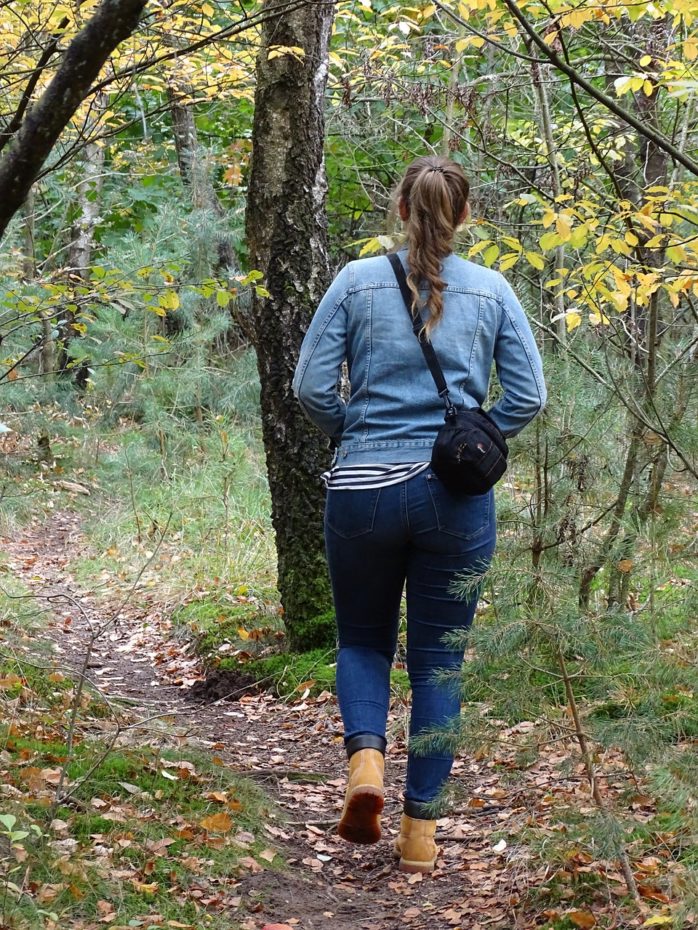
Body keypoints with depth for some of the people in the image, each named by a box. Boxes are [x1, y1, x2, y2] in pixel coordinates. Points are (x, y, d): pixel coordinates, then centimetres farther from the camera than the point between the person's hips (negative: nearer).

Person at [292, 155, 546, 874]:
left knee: (362, 639, 19)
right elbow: (528, 396, -1)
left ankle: (365, 755, -9)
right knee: (438, 660, 9)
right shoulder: (491, 291, 2)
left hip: (363, 490, 0)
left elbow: (311, 387, -4)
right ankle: (420, 831, 10)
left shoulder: (358, 282, -1)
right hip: (457, 496, 1)